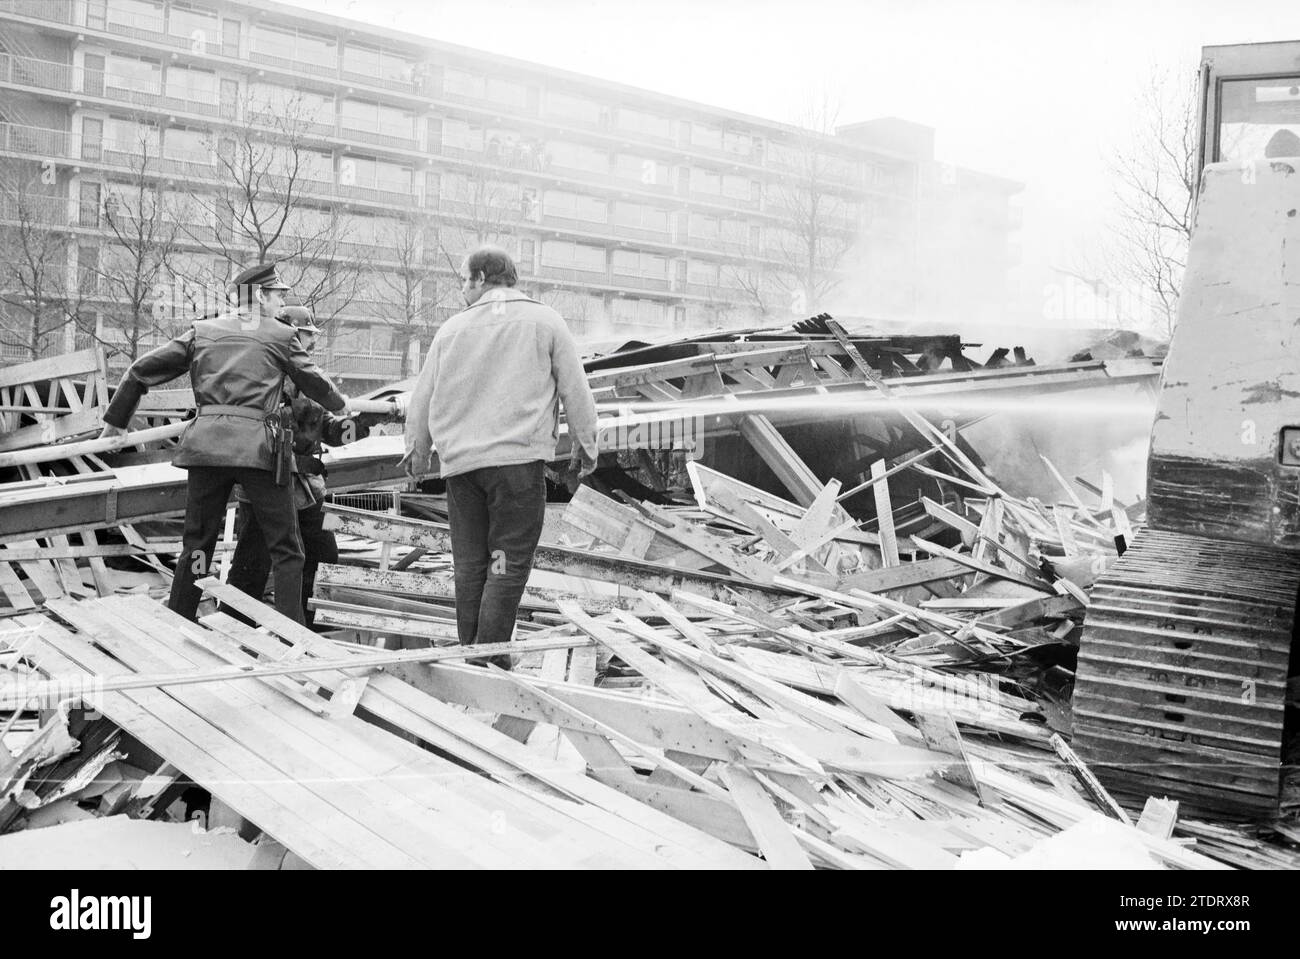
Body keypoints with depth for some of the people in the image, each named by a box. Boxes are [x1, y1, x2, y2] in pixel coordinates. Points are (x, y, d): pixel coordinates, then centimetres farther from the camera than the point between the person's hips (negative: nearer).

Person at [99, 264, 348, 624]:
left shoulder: (201, 331, 17)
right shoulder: (282, 336, 9)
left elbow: (143, 370, 16)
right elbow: (315, 384, 21)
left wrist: (115, 420, 27)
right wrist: (340, 404, 42)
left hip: (206, 442, 4)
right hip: (258, 447, -3)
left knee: (197, 544, 14)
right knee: (286, 550, 3)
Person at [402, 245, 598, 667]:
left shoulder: (452, 328, 11)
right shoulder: (545, 321, 5)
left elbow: (422, 398, 16)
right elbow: (575, 391, 5)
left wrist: (417, 450, 30)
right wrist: (585, 447, 16)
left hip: (459, 460, 3)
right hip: (519, 457, -3)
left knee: (469, 563, 9)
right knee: (509, 562, -2)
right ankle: (489, 659, -8)